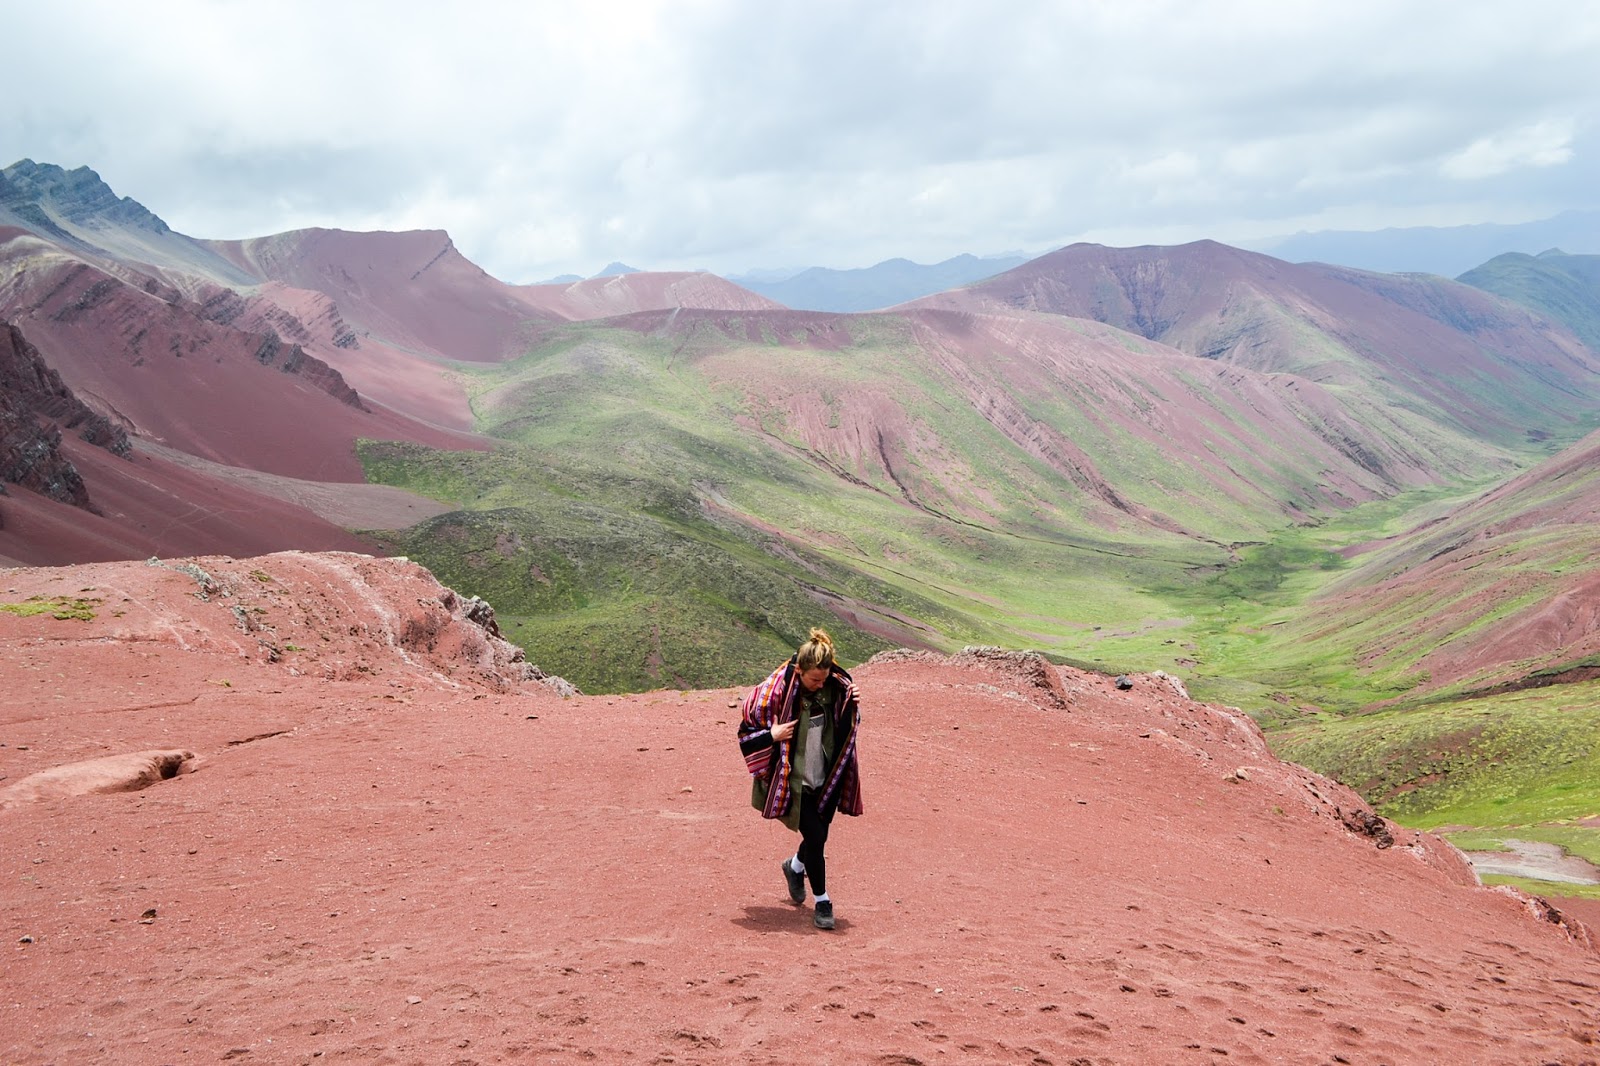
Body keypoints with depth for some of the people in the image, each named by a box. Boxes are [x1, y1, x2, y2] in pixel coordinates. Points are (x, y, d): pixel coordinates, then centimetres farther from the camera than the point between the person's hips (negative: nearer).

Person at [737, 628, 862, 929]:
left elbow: (846, 722, 13)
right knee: (815, 838, -6)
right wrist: (773, 735, -25)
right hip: (796, 780, -5)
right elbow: (747, 730, -8)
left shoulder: (834, 686, -4)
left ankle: (795, 866, 49)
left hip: (827, 778, 5)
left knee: (819, 835, 16)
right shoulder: (775, 691, -18)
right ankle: (821, 901, 15)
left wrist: (853, 704, -8)